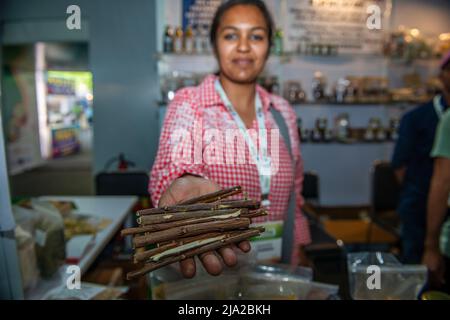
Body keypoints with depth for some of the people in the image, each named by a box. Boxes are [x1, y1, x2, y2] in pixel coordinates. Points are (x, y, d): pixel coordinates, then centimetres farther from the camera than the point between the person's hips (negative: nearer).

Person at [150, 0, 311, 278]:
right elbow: (173, 165, -29)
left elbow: (293, 190, 8)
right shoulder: (188, 103, -11)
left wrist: (299, 250, 6)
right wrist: (183, 186, -51)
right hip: (209, 268, -3)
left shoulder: (283, 112, 1)